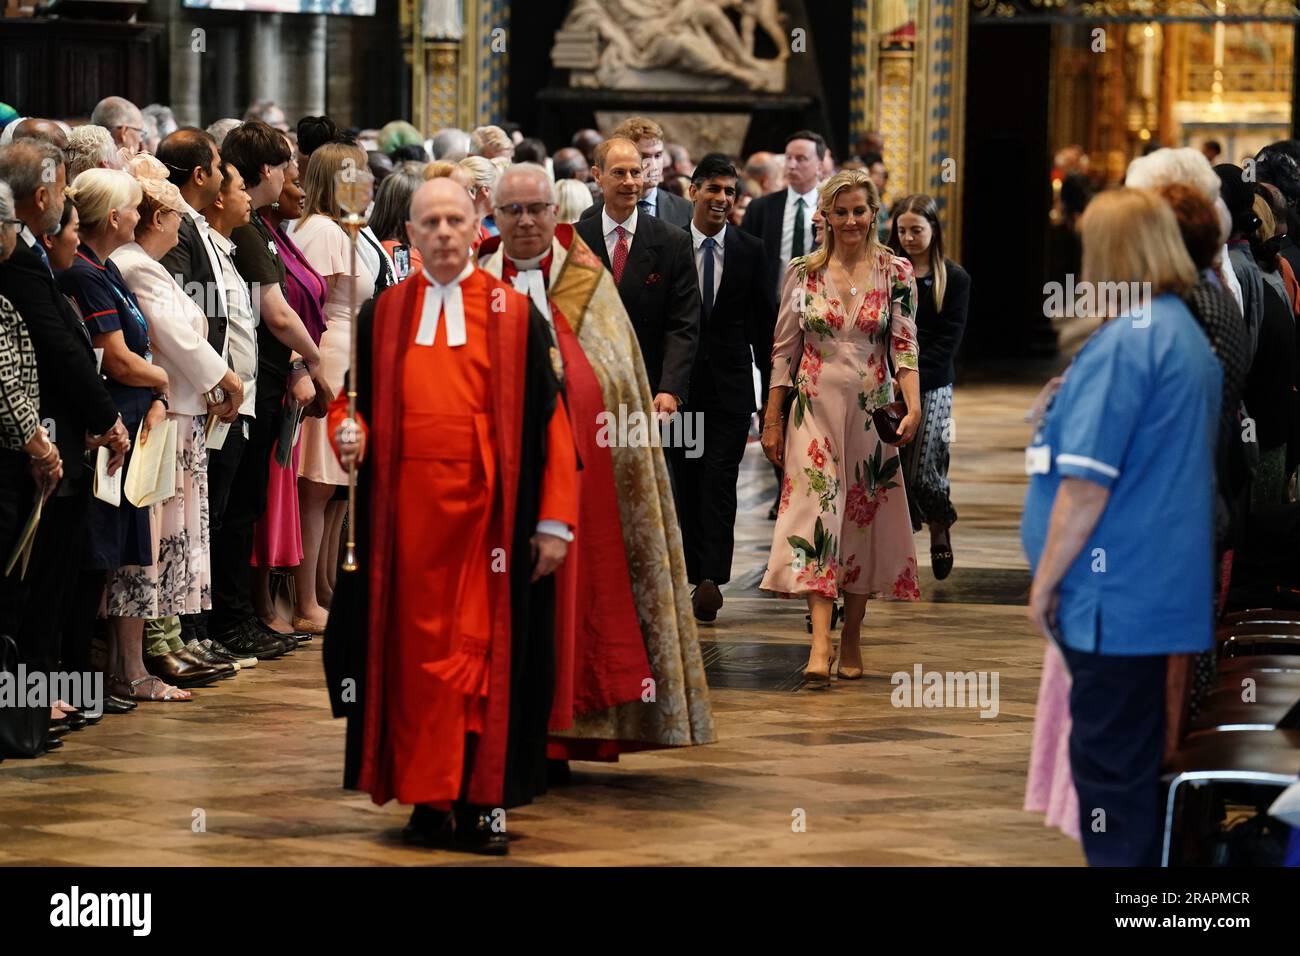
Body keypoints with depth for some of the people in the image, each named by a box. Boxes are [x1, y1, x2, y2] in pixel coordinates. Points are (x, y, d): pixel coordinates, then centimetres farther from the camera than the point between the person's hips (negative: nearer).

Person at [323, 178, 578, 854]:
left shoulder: (514, 314, 4)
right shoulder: (381, 315, 10)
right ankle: (428, 799, 7)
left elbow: (548, 418, 1)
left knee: (487, 652, -3)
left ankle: (481, 801, 1)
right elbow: (353, 400, 16)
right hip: (405, 512, 2)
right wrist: (348, 433, -8)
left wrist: (555, 520, -4)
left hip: (488, 512, -2)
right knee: (415, 652, 1)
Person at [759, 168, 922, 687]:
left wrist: (913, 409, -19)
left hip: (871, 412, 1)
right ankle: (820, 644, -22)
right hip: (815, 409, 0)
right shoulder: (803, 273, 3)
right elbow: (783, 349, 6)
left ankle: (850, 641, 17)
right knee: (816, 515, -12)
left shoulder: (896, 273, 1)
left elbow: (905, 346, -5)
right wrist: (771, 421, 3)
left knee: (863, 522, 6)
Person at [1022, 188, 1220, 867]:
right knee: (1135, 764, 17)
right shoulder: (1188, 336, 13)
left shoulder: (1125, 340, -17)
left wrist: (1044, 582, -12)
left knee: (1111, 767, -4)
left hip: (1116, 599, -9)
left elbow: (1086, 481, -20)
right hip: (1164, 591, 9)